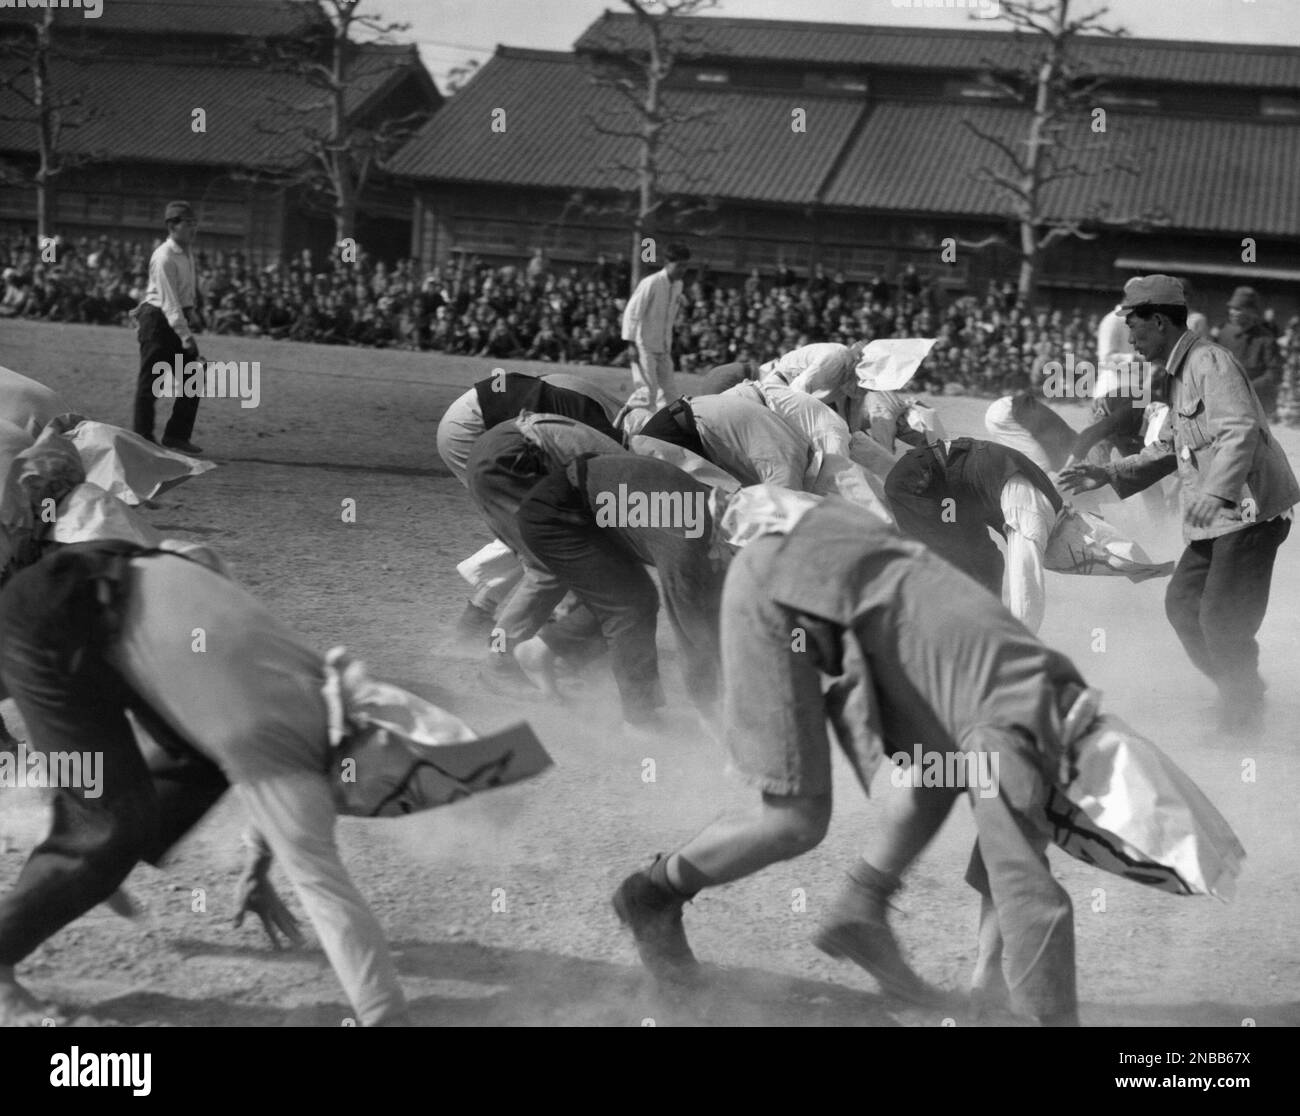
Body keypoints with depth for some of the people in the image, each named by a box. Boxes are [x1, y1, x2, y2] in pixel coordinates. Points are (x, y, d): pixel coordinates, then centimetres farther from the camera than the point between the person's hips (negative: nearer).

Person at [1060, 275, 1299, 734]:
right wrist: (1108, 474, 14)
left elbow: (1241, 431, -27)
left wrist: (1216, 491, -39)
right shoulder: (1180, 374, 18)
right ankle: (1239, 694, 26)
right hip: (1214, 521, 10)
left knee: (1220, 619, -7)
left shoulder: (1211, 361, -14)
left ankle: (1243, 717, 10)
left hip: (1248, 511, -10)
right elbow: (1167, 450, 23)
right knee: (1181, 603, 12)